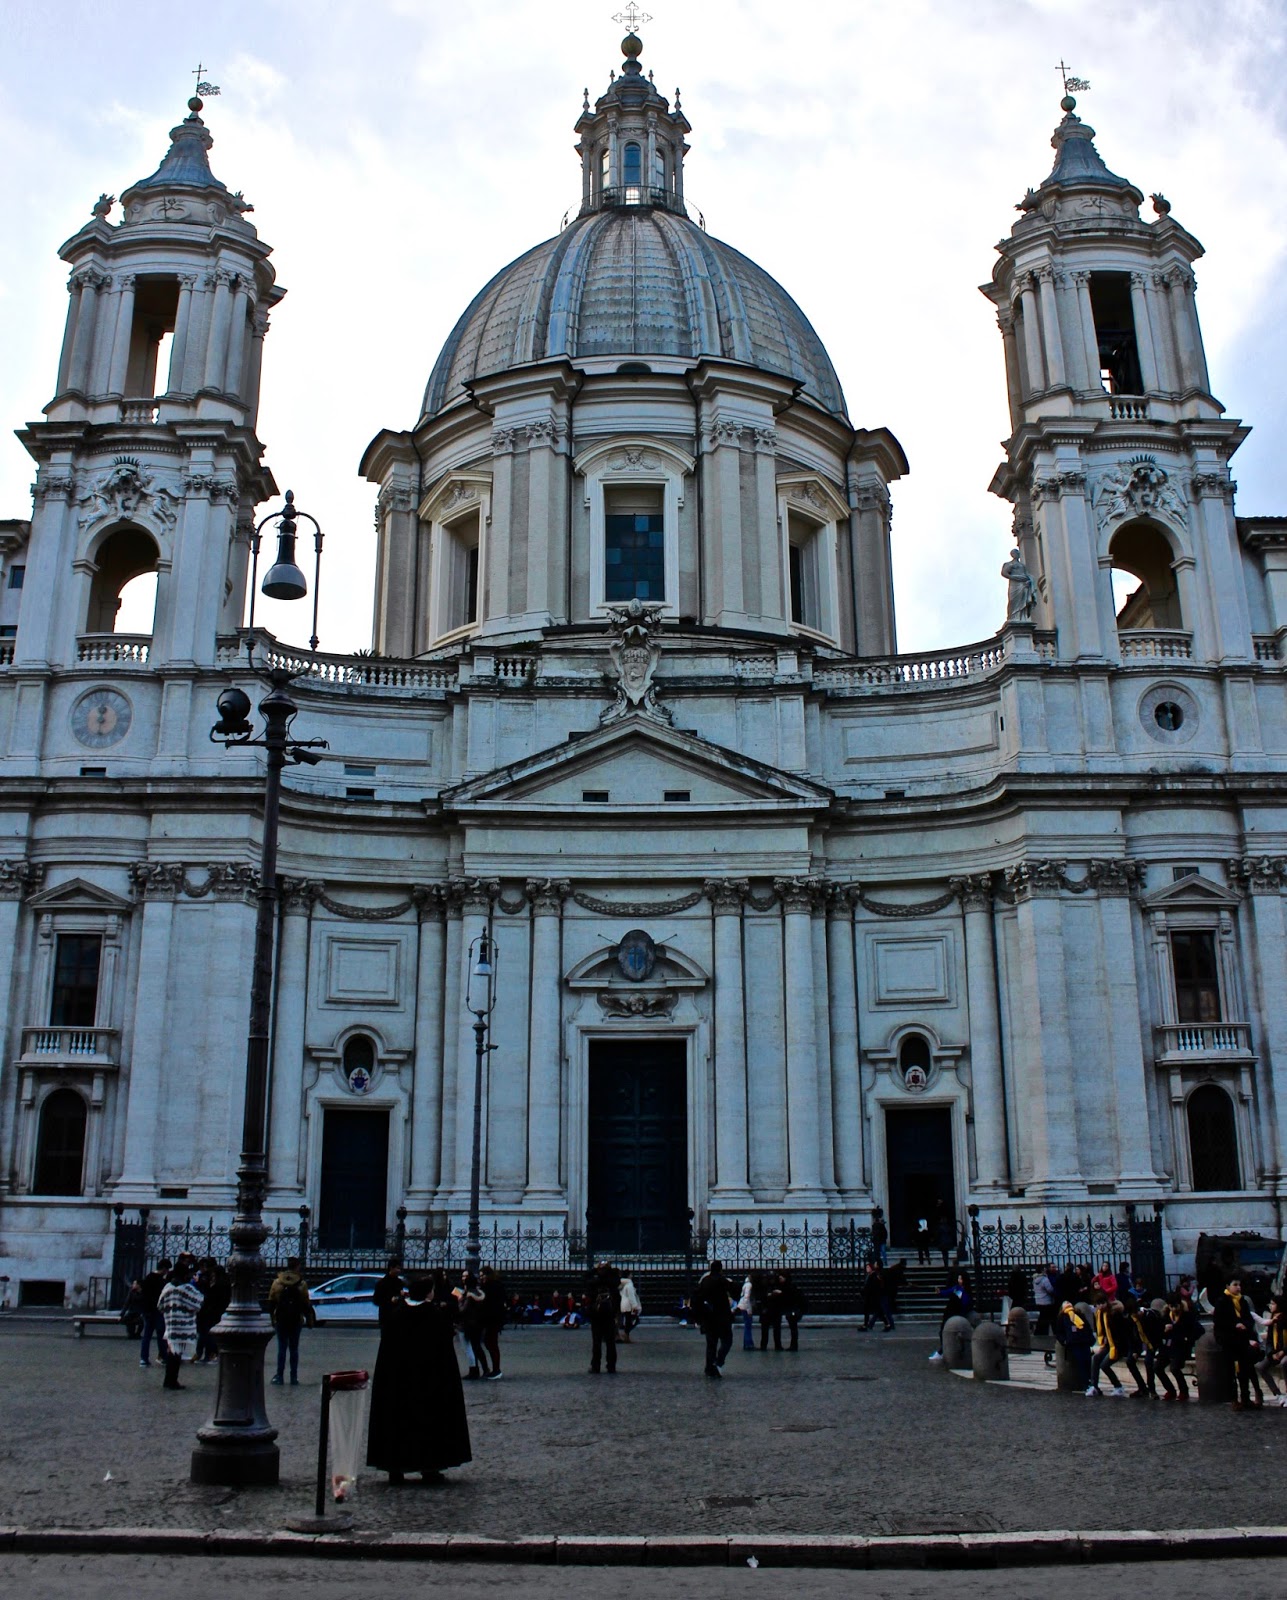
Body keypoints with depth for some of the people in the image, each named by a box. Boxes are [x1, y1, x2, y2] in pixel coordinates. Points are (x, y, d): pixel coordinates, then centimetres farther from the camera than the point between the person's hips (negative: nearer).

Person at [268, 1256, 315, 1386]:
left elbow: (271, 1302, 2)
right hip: (296, 1320, -1)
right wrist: (310, 1320, 4)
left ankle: (279, 1376, 2)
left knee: (281, 1348, 6)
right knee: (294, 1348, 7)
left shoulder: (277, 1282, 0)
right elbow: (306, 1304, -4)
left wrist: (272, 1318, 9)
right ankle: (294, 1376, 7)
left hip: (281, 1320, 1)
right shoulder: (302, 1284, -6)